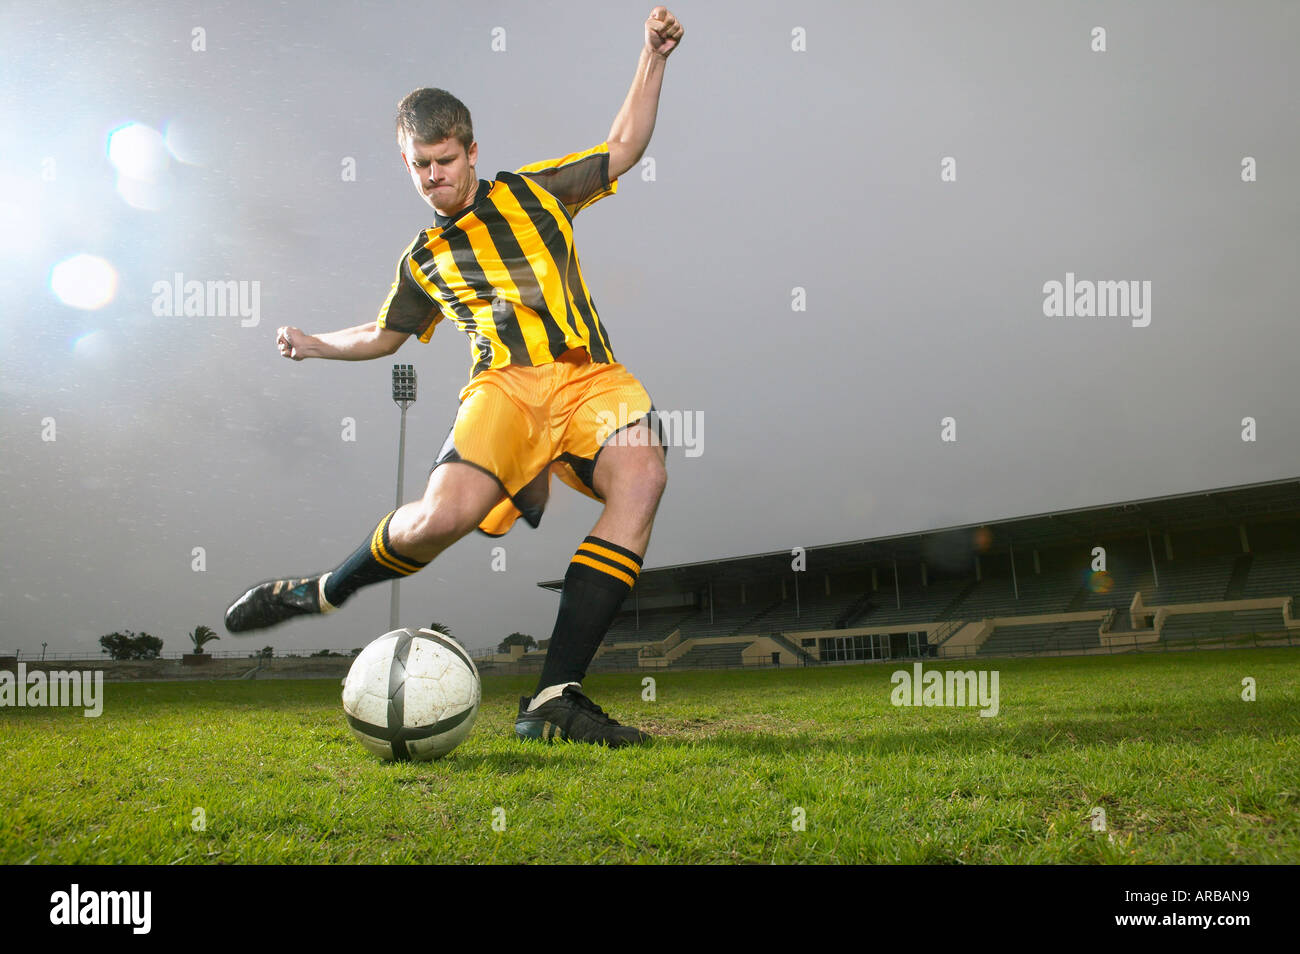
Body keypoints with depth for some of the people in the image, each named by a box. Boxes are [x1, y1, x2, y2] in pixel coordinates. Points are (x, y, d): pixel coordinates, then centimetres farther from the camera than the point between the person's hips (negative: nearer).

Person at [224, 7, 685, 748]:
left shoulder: (534, 191, 20)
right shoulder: (425, 260, 23)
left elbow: (624, 149, 25)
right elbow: (385, 333, 38)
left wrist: (653, 60, 18)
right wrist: (318, 346, 23)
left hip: (590, 378, 0)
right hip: (506, 382, 0)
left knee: (643, 475, -34)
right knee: (447, 512, -32)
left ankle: (556, 698, -34)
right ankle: (323, 594, -1)